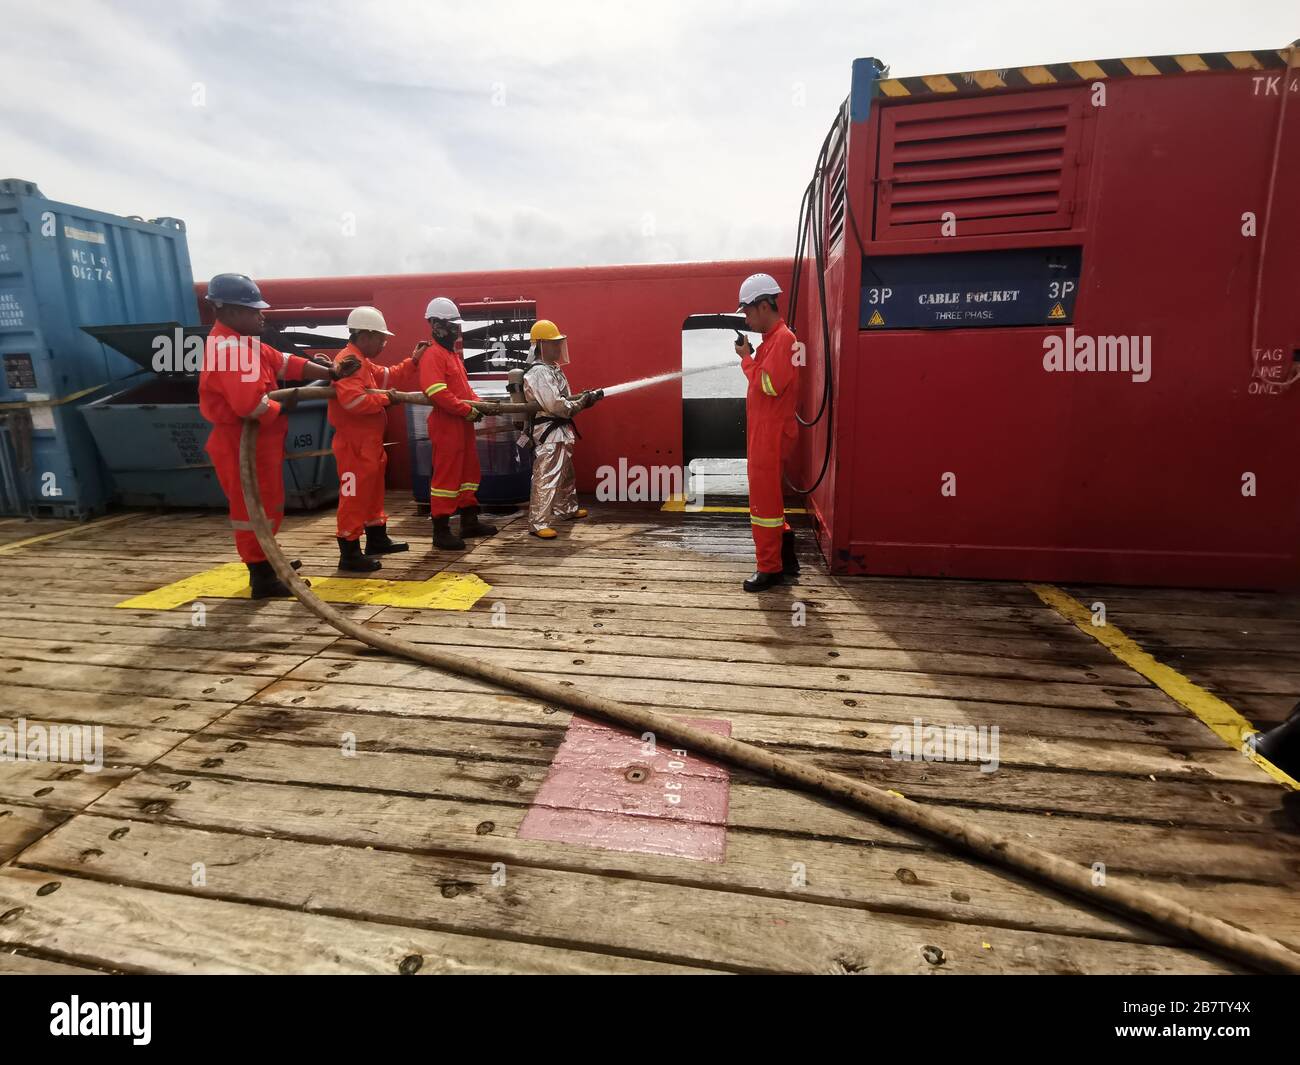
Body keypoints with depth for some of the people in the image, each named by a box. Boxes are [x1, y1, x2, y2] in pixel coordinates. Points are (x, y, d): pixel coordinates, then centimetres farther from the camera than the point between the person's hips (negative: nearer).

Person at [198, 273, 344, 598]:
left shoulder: (242, 341, 13)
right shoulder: (230, 347, -22)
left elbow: (284, 362, 8)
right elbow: (249, 403, -32)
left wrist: (330, 373, 1)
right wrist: (283, 408, -14)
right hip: (242, 442, -10)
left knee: (265, 504, 21)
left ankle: (264, 560, 36)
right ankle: (263, 578, 7)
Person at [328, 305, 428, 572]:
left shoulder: (363, 362, 18)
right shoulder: (348, 361, -17)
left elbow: (388, 377, 23)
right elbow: (353, 400, -29)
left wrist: (413, 361, 16)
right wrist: (386, 398, -18)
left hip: (368, 441, 11)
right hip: (354, 443, -11)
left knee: (372, 490, 20)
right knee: (354, 495, -7)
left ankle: (377, 539, 34)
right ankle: (349, 553, -2)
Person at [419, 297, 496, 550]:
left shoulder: (453, 353, 19)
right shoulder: (433, 355, -12)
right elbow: (437, 392, -23)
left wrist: (478, 403, 7)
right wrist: (467, 410, -20)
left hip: (463, 423, 10)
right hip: (446, 424, -10)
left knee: (469, 471, 15)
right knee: (446, 475, -6)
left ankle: (469, 521, 26)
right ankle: (441, 531, 1)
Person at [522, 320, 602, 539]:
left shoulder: (553, 369, 15)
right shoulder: (539, 373, -18)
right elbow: (555, 405, -25)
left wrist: (586, 396, 4)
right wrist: (582, 403, -14)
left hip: (560, 430, 11)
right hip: (548, 432, -11)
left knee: (566, 473, 23)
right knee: (546, 478, -11)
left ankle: (568, 509, 40)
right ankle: (538, 523, -8)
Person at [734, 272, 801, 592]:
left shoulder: (783, 338, -15)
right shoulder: (772, 338, 15)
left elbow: (770, 386, -23)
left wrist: (746, 358, -11)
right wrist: (750, 357, 3)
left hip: (770, 433, -10)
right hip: (762, 431, 10)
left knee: (764, 500, -3)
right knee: (768, 496, 16)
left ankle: (770, 568, 8)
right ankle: (784, 556, 25)